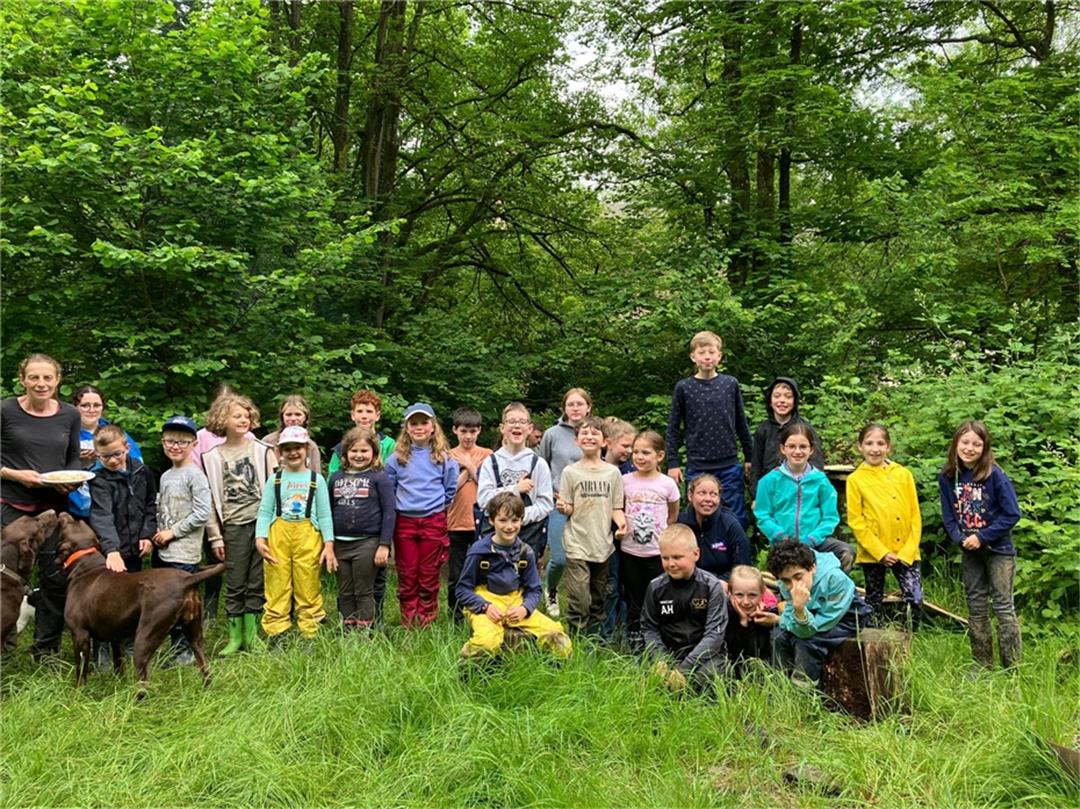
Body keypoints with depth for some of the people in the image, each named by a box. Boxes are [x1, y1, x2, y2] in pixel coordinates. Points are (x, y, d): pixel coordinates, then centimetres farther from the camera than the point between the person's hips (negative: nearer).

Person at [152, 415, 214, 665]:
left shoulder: (195, 475, -9)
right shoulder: (164, 476, 15)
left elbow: (202, 513, -15)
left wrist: (173, 532, -12)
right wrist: (157, 534, 8)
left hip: (184, 553, -8)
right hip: (163, 551, 8)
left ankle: (184, 652, 6)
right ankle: (178, 647, 21)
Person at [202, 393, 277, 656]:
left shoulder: (263, 451, 4)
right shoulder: (211, 456, 5)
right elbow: (209, 498, 5)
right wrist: (215, 535, 1)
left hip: (261, 523, 0)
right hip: (233, 526, 0)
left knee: (257, 583, 5)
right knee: (235, 583, 3)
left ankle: (252, 633, 16)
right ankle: (235, 636, 14)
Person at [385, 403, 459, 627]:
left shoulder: (444, 457, 2)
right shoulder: (396, 458, 3)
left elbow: (451, 489, 8)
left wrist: (437, 506, 5)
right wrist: (399, 506, 4)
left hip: (434, 522, -1)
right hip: (404, 522, 1)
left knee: (429, 577, 6)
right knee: (407, 577, 5)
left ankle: (427, 624, 16)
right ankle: (408, 624, 14)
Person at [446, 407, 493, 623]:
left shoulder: (487, 455, 4)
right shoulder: (448, 457, 4)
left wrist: (471, 466, -8)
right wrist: (466, 470, -11)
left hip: (481, 522, 0)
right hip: (456, 523, 0)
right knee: (456, 574, 7)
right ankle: (456, 616, 20)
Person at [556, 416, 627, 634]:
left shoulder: (613, 473, 6)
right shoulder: (570, 472, 0)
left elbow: (616, 508, 7)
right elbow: (569, 510, 0)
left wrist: (621, 522, -13)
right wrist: (562, 508, -22)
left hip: (603, 545, 3)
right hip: (577, 545, -3)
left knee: (598, 601, 13)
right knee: (579, 601, -10)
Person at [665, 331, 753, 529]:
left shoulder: (731, 384, 4)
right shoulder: (684, 388, 0)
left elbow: (741, 424, 11)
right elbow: (674, 428, 4)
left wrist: (750, 457, 13)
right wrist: (672, 463, 0)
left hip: (730, 466, 1)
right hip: (697, 467, -1)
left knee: (737, 520, 5)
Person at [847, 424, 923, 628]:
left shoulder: (903, 474, 4)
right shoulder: (855, 480, -2)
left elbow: (915, 515, 4)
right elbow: (856, 521, -5)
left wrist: (908, 550, -6)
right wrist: (881, 552, -11)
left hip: (905, 553, 1)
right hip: (873, 554, -1)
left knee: (915, 599, -7)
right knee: (873, 603, 10)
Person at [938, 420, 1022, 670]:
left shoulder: (995, 475, -16)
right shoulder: (947, 477, -5)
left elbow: (1012, 514, -14)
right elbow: (948, 515, 2)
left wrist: (982, 537, -17)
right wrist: (959, 538, -14)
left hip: (998, 549, -4)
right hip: (970, 550, 4)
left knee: (1003, 606, -1)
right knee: (976, 607, 11)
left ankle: (1012, 667, 7)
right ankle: (982, 665, 22)